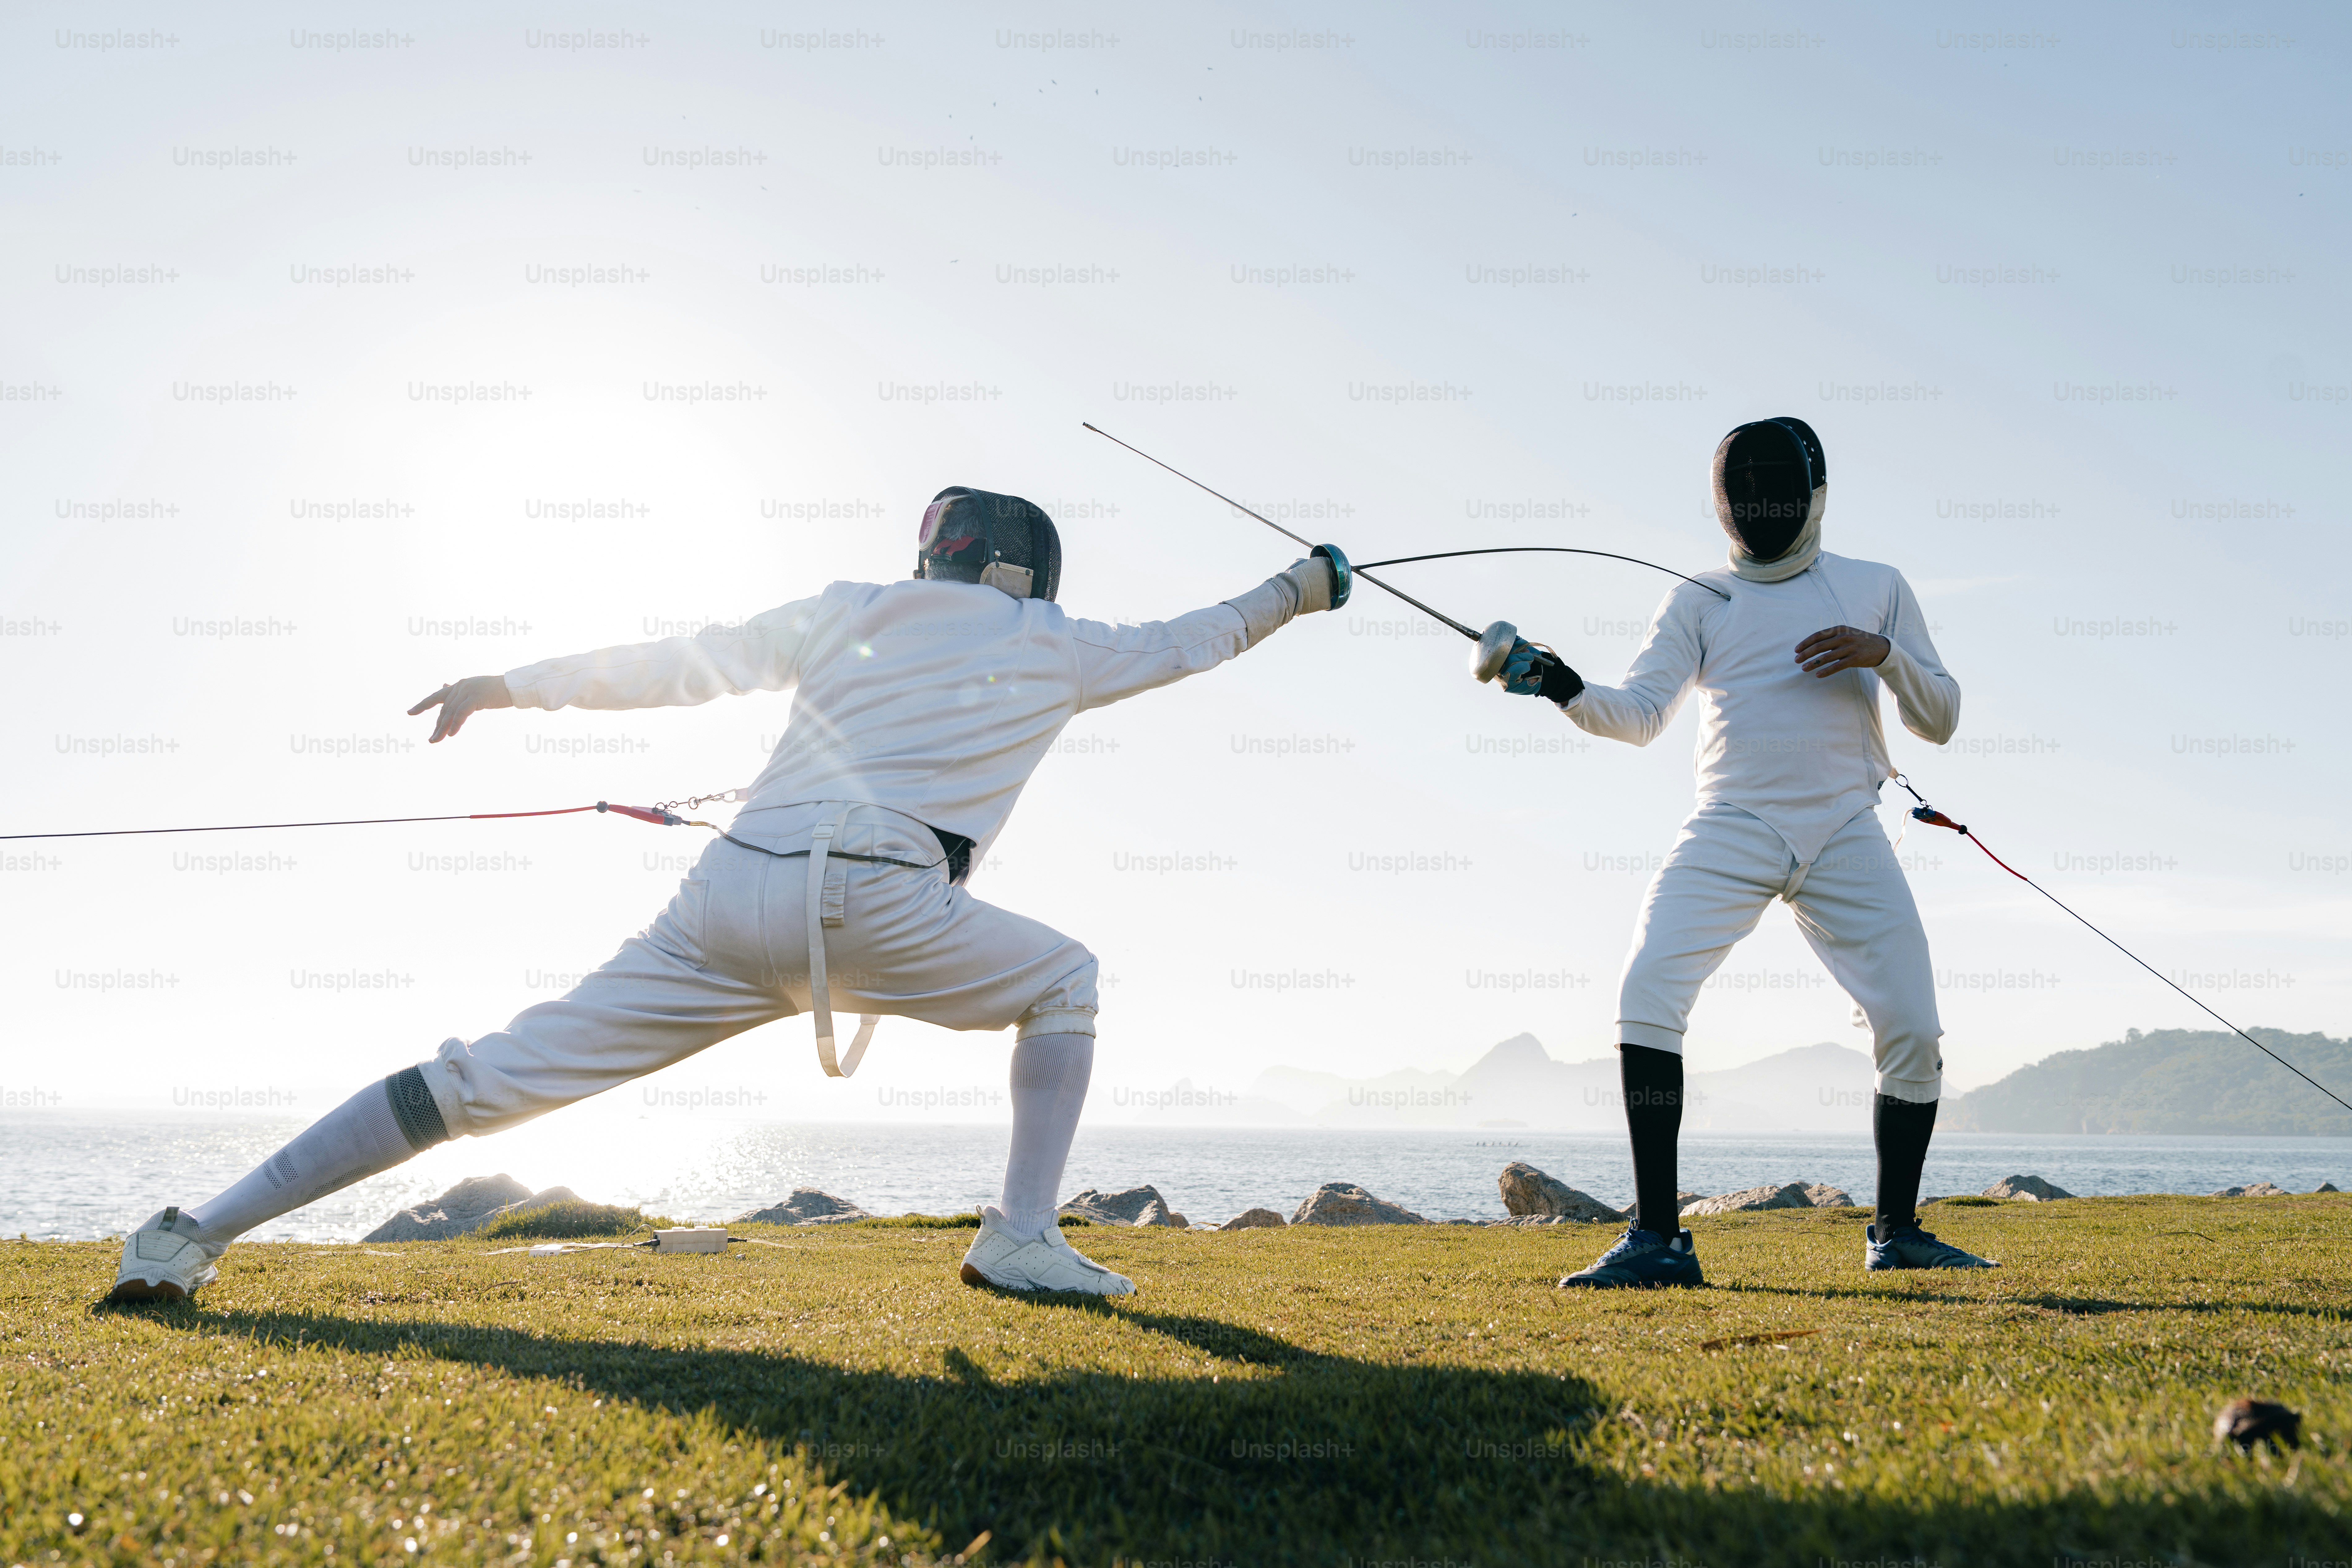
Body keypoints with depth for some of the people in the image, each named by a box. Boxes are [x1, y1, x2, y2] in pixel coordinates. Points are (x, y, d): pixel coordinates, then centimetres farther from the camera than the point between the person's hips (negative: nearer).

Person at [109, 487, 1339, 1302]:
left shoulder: (856, 609, 22)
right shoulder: (1050, 644, 18)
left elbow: (684, 663, 20)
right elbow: (1186, 642, 34)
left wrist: (512, 685, 28)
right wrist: (1296, 592, 52)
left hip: (734, 897, 4)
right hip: (875, 905, -3)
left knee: (496, 1080, 7)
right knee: (1064, 984, 22)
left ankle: (195, 1234, 5)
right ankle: (1021, 1238, 12)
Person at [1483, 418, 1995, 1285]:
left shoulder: (1876, 588, 11)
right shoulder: (1697, 601, 8)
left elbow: (1940, 721, 9)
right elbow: (1641, 715, -5)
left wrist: (1883, 655, -10)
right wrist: (1569, 691, -25)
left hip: (1845, 838, 1)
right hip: (1729, 835, -1)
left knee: (1914, 1032, -3)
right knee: (1646, 1000, -19)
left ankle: (1896, 1231, 21)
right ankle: (1658, 1239, -12)